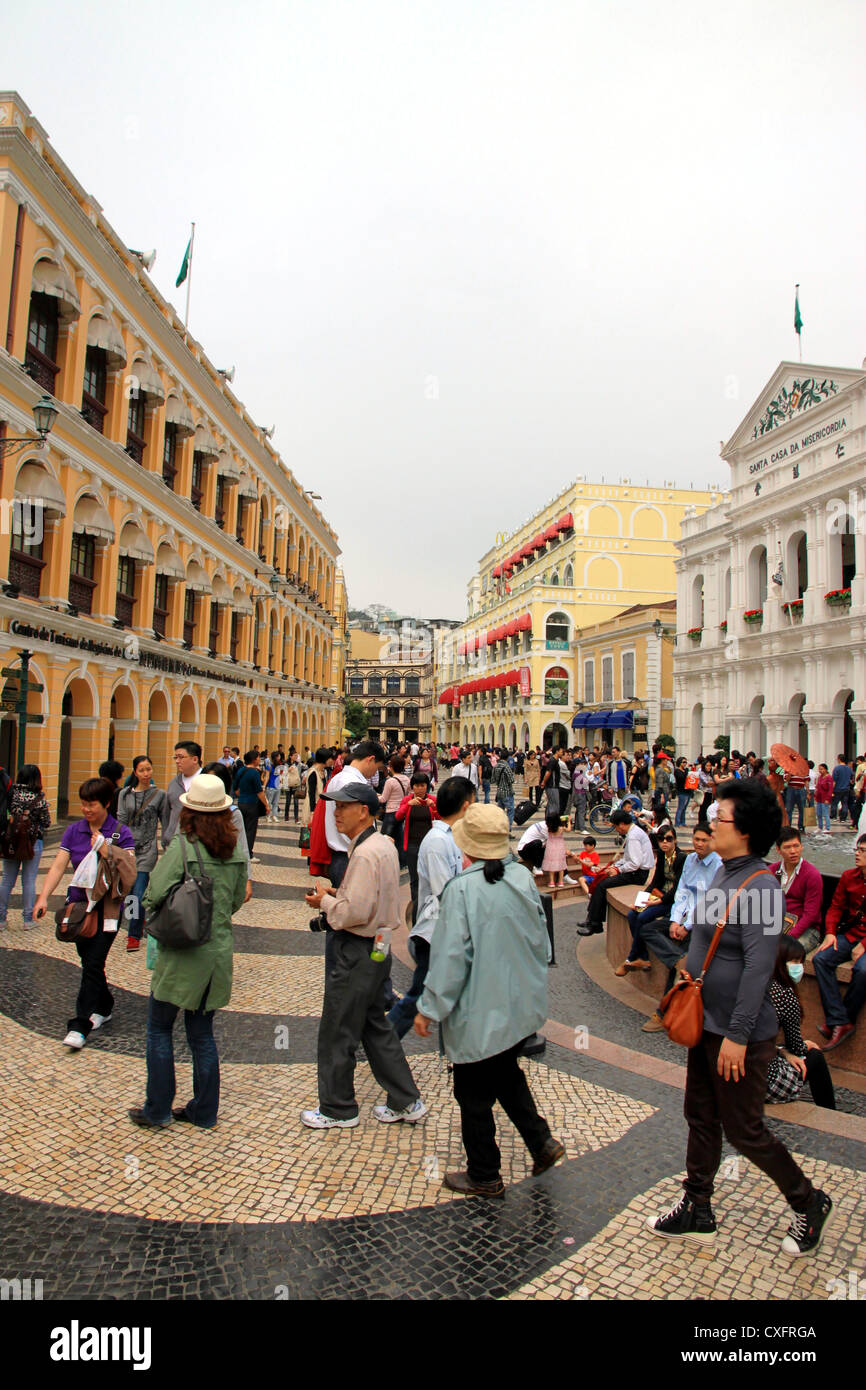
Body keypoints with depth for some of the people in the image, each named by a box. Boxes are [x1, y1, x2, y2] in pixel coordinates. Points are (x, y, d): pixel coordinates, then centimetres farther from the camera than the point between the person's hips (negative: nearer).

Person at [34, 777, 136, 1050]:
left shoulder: (120, 833, -6)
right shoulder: (73, 831, 4)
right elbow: (58, 866, -3)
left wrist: (106, 852, -23)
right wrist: (43, 897, -15)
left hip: (108, 906, -4)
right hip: (80, 904, 4)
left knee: (94, 963, -8)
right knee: (88, 962, 12)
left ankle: (81, 1025, -4)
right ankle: (104, 1007, 32)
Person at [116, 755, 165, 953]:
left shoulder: (159, 795, 1)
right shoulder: (125, 794, 7)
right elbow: (120, 822, 4)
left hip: (147, 848, -3)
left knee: (138, 893, -7)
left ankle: (135, 935, 2)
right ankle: (135, 924, 31)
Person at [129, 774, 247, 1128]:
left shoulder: (181, 849, -16)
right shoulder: (236, 852, 0)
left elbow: (154, 896, -18)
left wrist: (158, 917, 3)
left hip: (181, 954, -5)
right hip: (218, 951, 5)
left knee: (159, 1029, 12)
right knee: (202, 1033, 16)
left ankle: (157, 1110, 19)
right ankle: (204, 1111, 24)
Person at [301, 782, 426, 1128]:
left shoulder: (365, 854, -23)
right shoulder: (384, 844, 8)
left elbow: (355, 912, -27)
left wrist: (325, 902, -11)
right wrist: (337, 894, 7)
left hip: (358, 953, -10)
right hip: (377, 947, 10)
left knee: (337, 1032, 7)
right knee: (375, 1026, 20)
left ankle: (337, 1109, 23)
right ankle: (405, 1101, 27)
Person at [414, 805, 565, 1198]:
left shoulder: (462, 889, -23)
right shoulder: (522, 878, -6)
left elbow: (451, 956, -22)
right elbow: (541, 939, 6)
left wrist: (430, 1009, -11)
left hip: (480, 1012, -6)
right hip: (523, 1006, 6)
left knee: (475, 1094, 13)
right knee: (506, 1073, 29)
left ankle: (484, 1176, 27)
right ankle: (541, 1141, 26)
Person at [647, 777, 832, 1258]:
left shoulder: (761, 886, -25)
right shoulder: (725, 873, 4)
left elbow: (758, 968, -26)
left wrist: (738, 1035, -24)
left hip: (739, 1034, -9)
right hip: (707, 1024, 9)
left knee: (744, 1131, 8)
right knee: (701, 1118, 18)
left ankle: (809, 1204, 31)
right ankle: (697, 1213, 33)